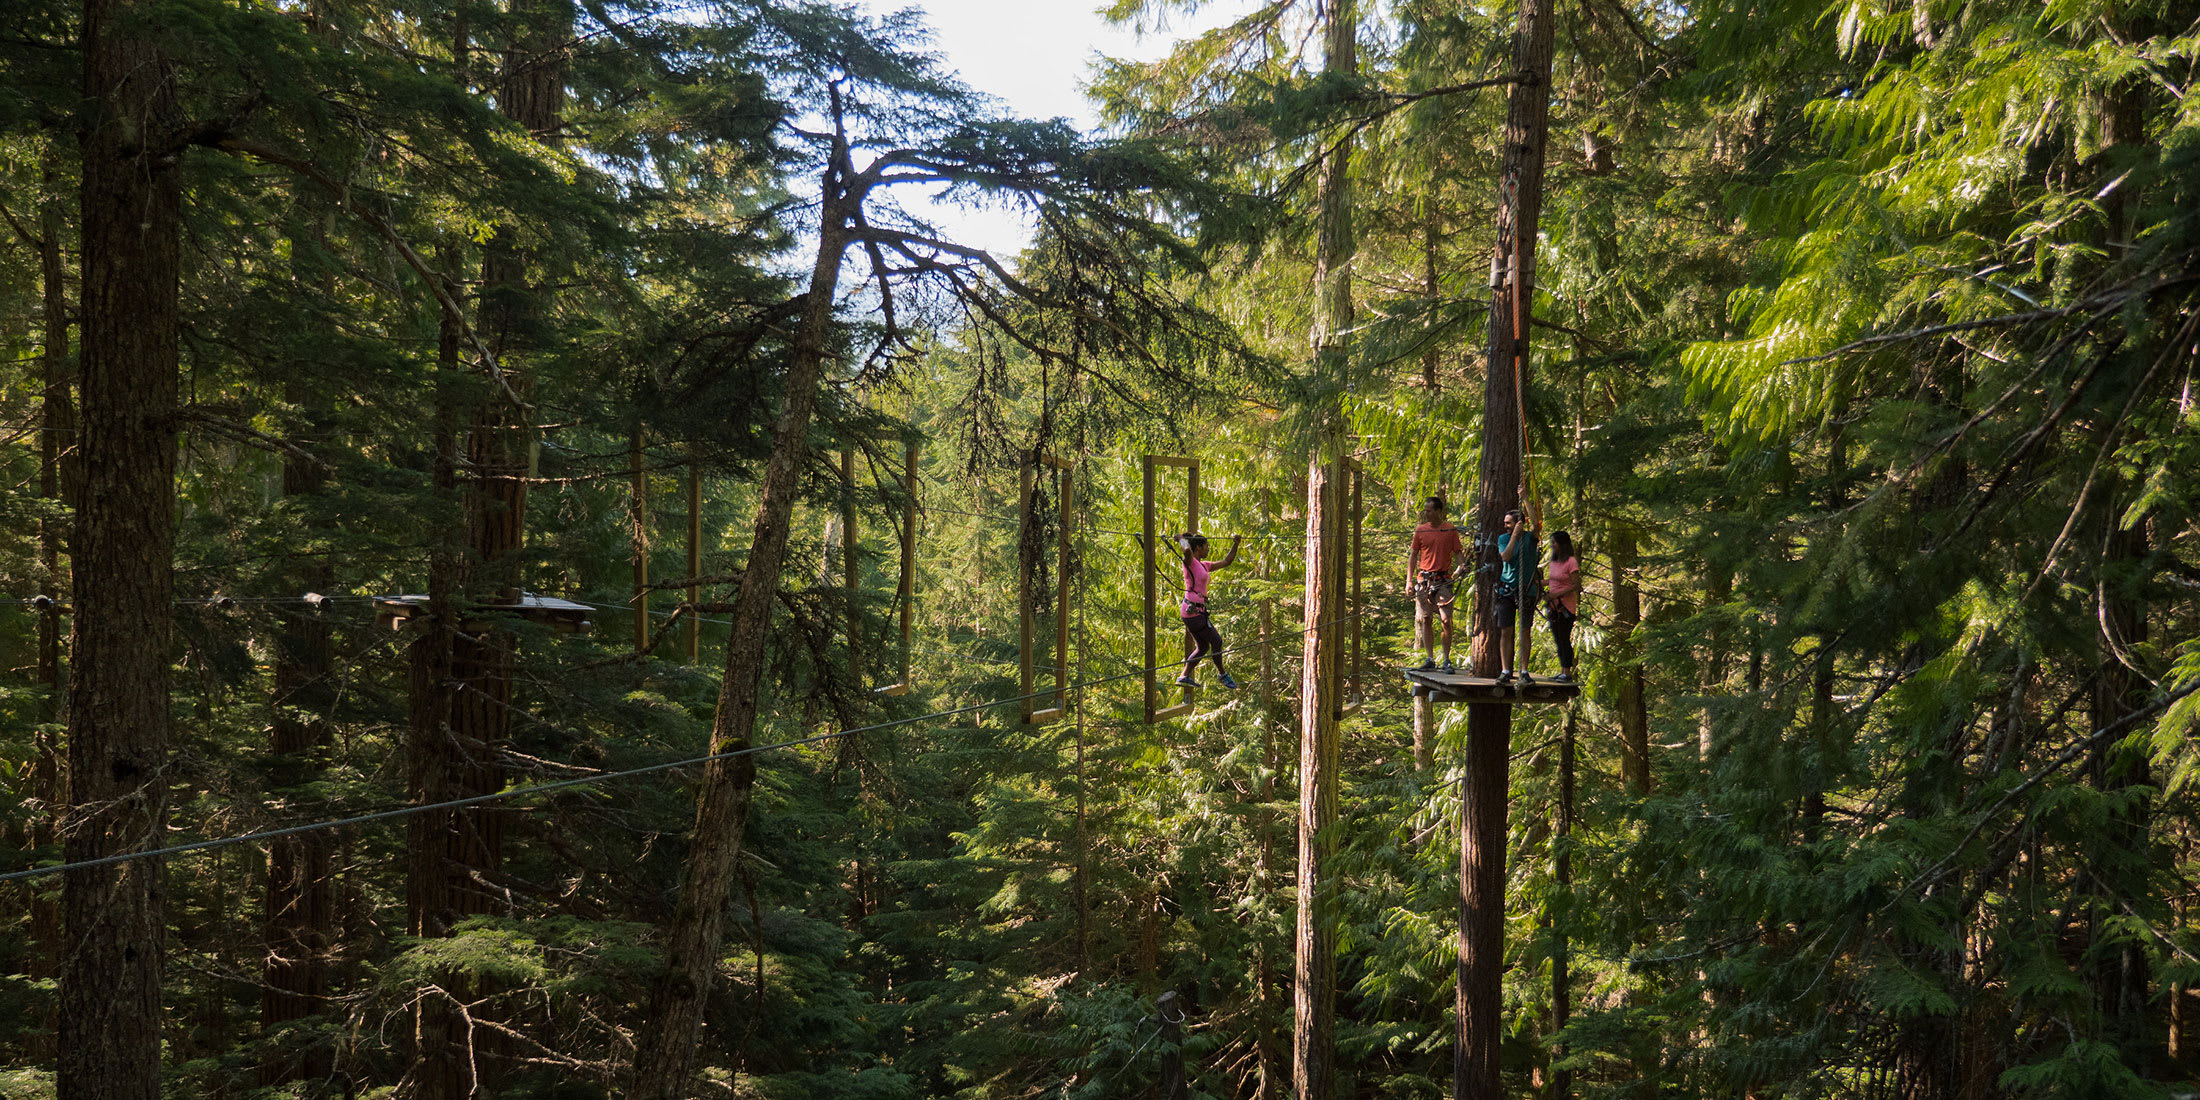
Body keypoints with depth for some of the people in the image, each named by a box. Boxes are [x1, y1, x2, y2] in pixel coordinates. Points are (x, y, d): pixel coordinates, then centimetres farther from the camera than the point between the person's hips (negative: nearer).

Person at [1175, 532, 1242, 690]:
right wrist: (1181, 539, -16)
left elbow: (1226, 562, 23)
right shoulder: (1190, 562, -9)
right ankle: (1222, 674, 14)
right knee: (1216, 641, 0)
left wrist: (1235, 545, 17)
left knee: (1203, 647, 12)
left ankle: (1184, 676, 13)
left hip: (1196, 610, 9)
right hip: (1192, 610, -9)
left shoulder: (1203, 565, 17)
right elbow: (1187, 550, -34)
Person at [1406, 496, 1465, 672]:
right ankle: (1429, 659, 8)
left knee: (1446, 620, -8)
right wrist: (1409, 580, 2)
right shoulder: (1420, 530, 6)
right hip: (1423, 580, 2)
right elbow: (1413, 556, 10)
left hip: (1443, 580, -2)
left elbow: (1458, 554, 6)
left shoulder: (1451, 530, 1)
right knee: (1426, 620, 2)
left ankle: (1447, 659, 0)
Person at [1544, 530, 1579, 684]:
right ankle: (1562, 671, 15)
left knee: (1564, 639, -7)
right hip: (1554, 607, 8)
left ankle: (1568, 673, -4)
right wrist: (1547, 595, 7)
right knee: (1558, 640, 10)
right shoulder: (1554, 562, 13)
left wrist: (1555, 595, -20)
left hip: (1566, 606, -8)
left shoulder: (1571, 562, -12)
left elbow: (1575, 586, -15)